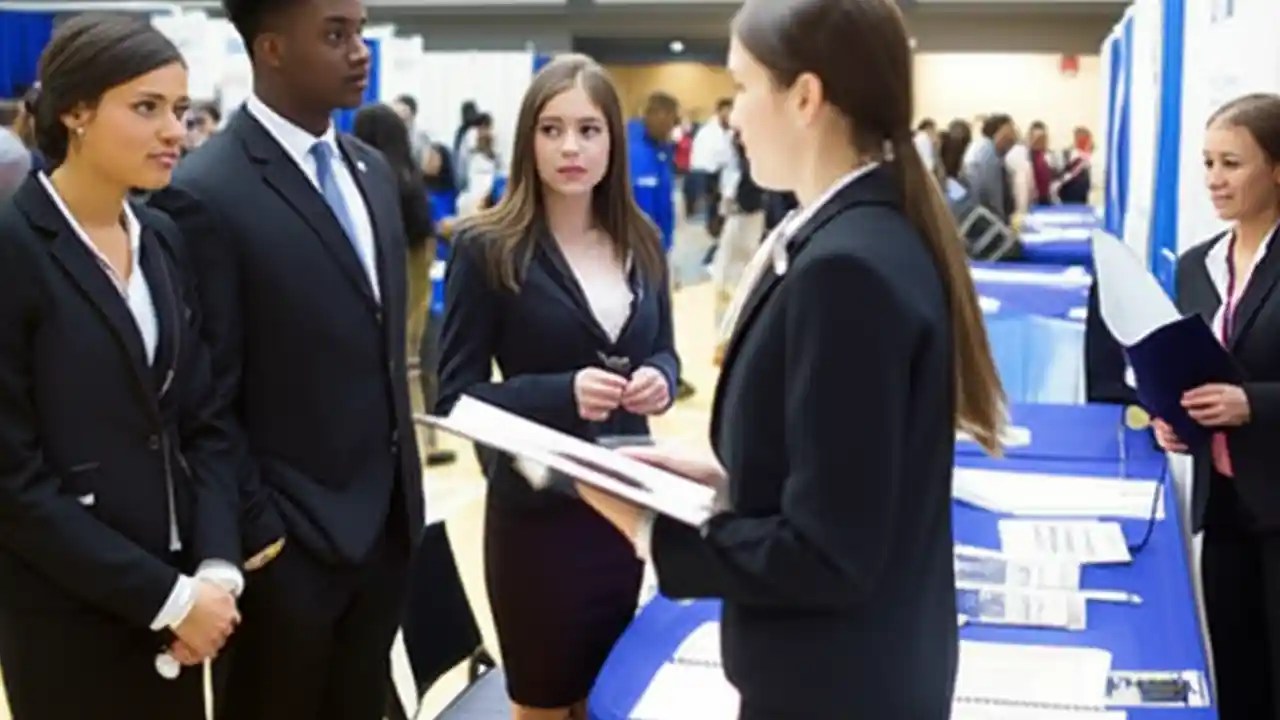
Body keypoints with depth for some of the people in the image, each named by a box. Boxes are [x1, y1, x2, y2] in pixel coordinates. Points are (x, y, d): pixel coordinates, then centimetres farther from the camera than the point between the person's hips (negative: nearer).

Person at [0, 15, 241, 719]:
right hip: (66, 614, -6)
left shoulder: (163, 239, 6)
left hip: (168, 598, 6)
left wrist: (215, 567, -7)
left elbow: (205, 418, 7)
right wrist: (167, 594, -16)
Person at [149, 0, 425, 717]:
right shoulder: (207, 193, -17)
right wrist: (254, 535, -13)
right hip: (287, 537, -7)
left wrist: (406, 487, 13)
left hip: (387, 521, 7)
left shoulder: (374, 170, 8)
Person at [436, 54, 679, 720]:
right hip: (535, 510, -5)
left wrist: (661, 378, -9)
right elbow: (454, 396, -11)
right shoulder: (487, 248, -11)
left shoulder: (639, 243, 4)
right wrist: (562, 394, -25)